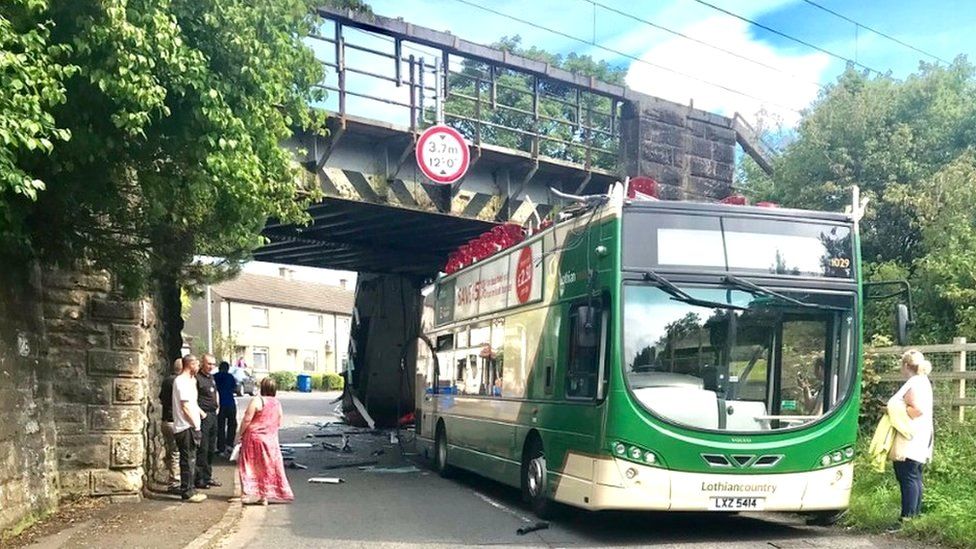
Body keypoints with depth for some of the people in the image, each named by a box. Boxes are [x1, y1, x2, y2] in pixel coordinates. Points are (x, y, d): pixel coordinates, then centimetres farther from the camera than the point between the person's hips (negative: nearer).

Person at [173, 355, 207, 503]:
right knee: (188, 460, -6)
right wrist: (195, 424, -15)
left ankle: (190, 489, 23)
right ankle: (187, 492, -1)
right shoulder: (182, 382, -15)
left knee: (190, 460, 15)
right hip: (186, 427, -10)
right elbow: (186, 407, -19)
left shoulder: (188, 380, 17)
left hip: (190, 426, 10)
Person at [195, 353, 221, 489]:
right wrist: (202, 413, -18)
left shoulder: (211, 377, 15)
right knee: (202, 449, -6)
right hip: (203, 417, -9)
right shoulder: (197, 378, -13)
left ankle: (208, 476, 23)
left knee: (211, 448, 14)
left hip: (213, 415, 9)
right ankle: (200, 479, 0)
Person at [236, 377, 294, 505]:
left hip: (255, 438, -5)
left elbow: (247, 420, -15)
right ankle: (266, 495, 13)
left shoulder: (257, 400, -14)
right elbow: (279, 423, 10)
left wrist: (240, 434, -5)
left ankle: (252, 493, 0)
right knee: (269, 467, 11)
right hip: (271, 440, 5)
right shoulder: (277, 403, 4)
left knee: (252, 466, 3)